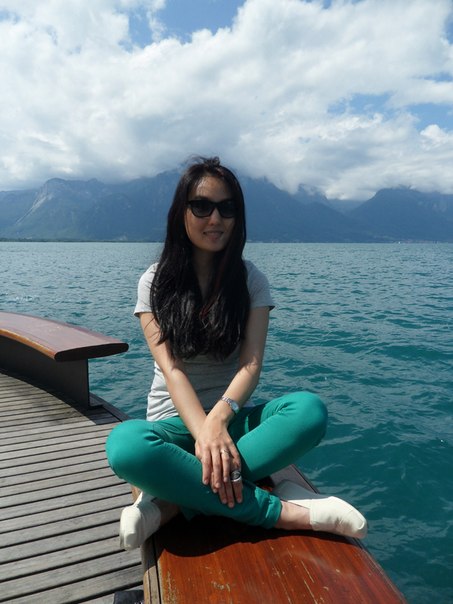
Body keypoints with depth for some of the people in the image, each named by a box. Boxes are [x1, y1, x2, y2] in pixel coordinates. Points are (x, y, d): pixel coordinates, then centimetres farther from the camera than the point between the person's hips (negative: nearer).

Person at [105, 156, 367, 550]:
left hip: (234, 416, 1)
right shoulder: (156, 282, -2)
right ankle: (284, 512, -26)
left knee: (309, 410, -29)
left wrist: (220, 418, -30)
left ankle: (171, 503, -25)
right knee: (124, 445, -35)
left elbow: (251, 364, -10)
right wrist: (205, 432, -30)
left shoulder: (251, 281, 1)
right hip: (177, 420, 0)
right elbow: (171, 369, -13)